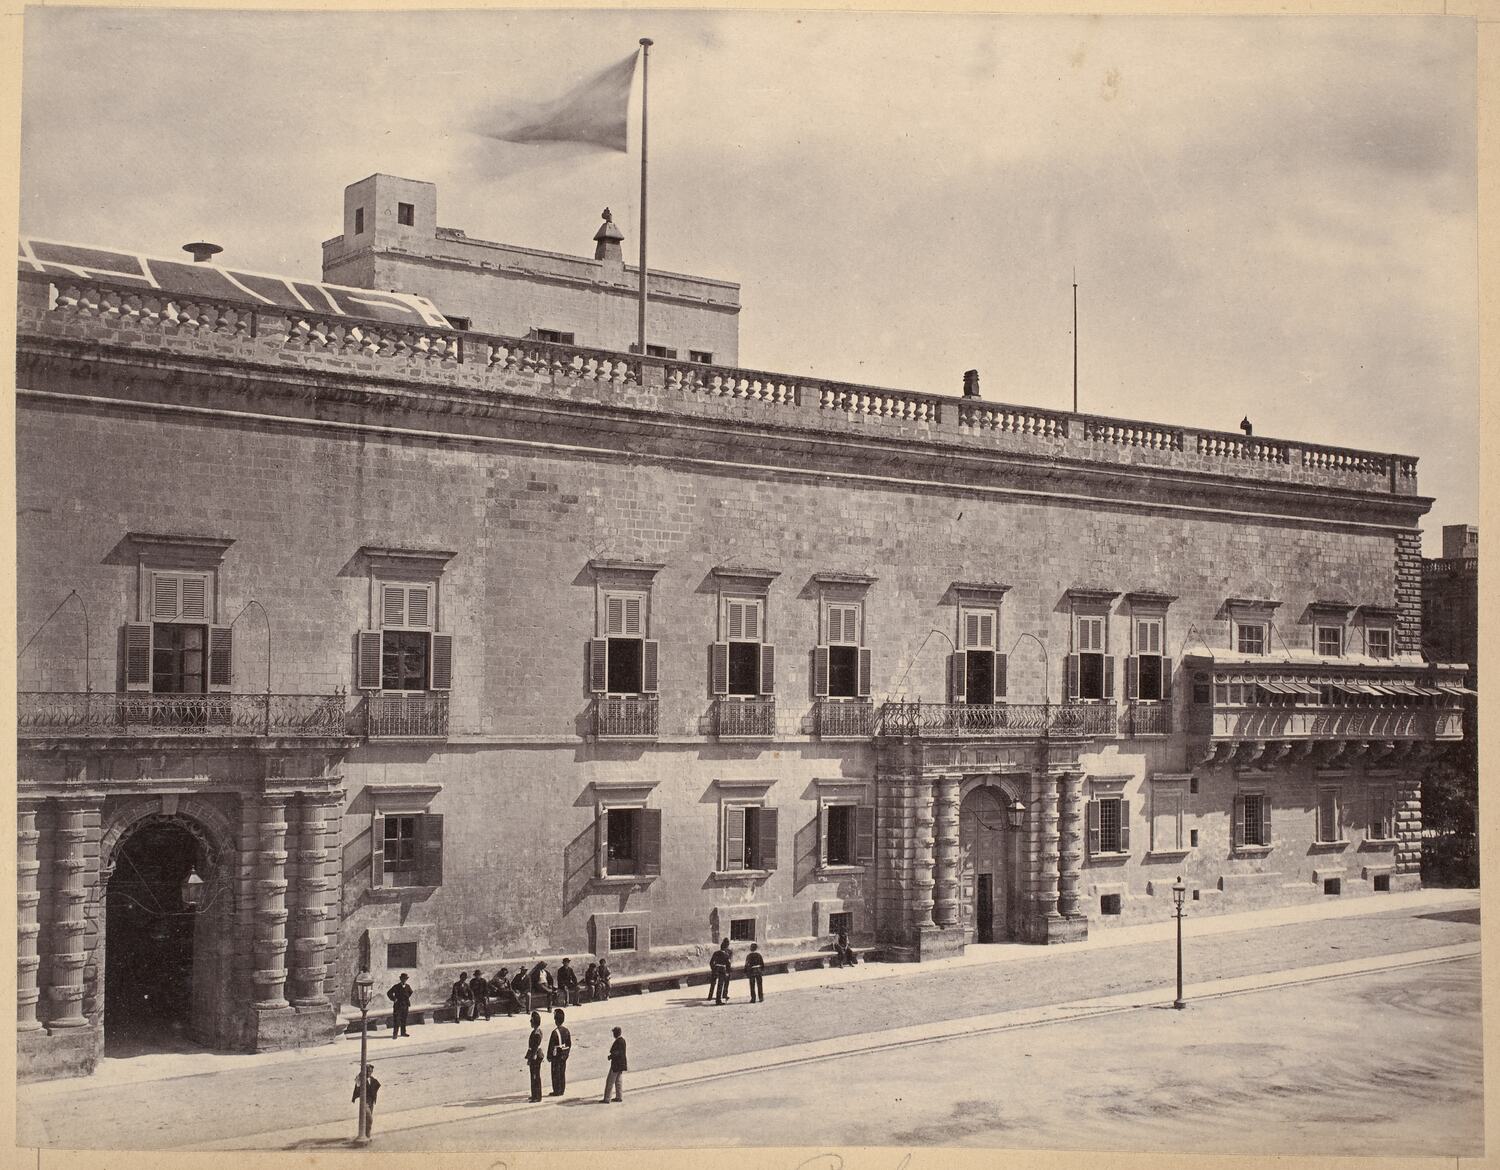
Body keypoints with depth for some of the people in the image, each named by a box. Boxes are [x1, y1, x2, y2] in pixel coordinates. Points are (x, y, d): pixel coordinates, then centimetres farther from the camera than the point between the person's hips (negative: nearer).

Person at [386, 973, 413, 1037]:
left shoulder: (407, 986, 6)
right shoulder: (396, 986, -7)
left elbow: (410, 992, 28)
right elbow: (389, 993, -4)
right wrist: (394, 999, -6)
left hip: (405, 1005, 4)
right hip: (398, 1005, -4)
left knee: (404, 1020, 11)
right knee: (396, 1020, -7)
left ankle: (403, 1032, 21)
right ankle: (395, 1034, -5)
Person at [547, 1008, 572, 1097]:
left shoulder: (555, 1032, -19)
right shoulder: (566, 1030, 1)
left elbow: (551, 1045, -16)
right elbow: (570, 1044, 9)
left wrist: (549, 1056, -7)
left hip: (556, 1055, -6)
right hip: (564, 1055, 6)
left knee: (556, 1073, 3)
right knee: (563, 1073, 13)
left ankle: (557, 1091, 6)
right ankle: (561, 1090, 20)